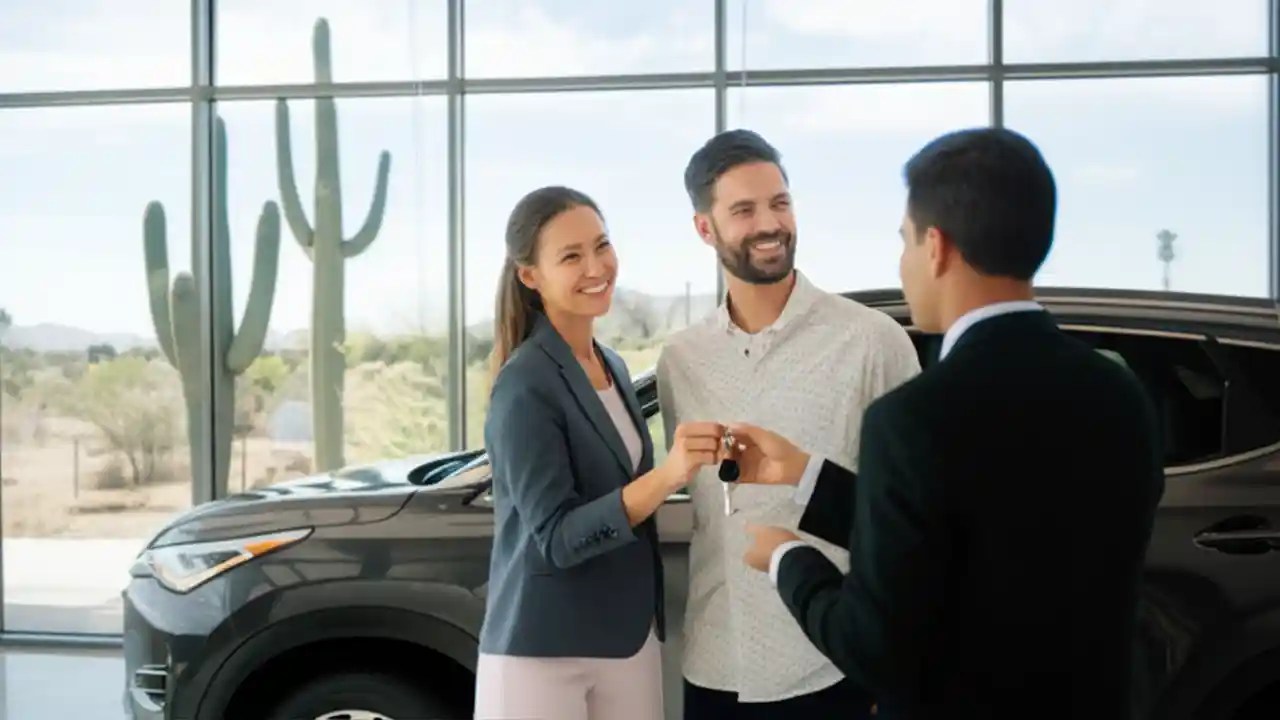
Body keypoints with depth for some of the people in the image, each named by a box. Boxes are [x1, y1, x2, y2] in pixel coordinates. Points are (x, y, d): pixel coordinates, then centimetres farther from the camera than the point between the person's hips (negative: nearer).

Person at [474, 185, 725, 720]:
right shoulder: (526, 384, -14)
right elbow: (553, 538, -21)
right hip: (542, 653, -6)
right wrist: (667, 477, -32)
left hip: (631, 641, 7)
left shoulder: (614, 368, 8)